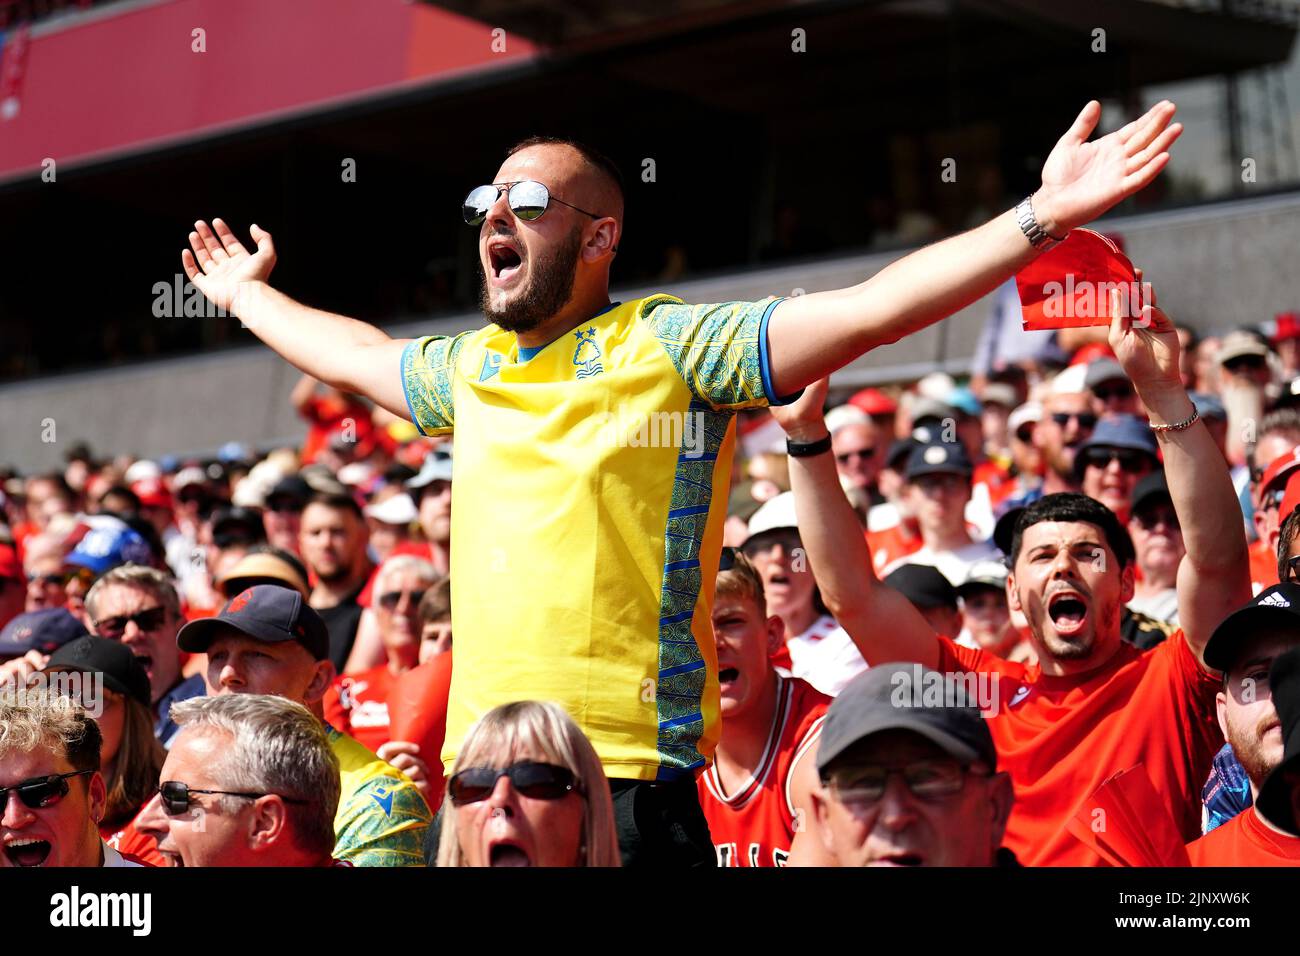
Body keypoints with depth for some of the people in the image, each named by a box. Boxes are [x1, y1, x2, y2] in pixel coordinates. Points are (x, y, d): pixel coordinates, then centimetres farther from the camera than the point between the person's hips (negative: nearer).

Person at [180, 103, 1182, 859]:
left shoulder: (671, 348, -4)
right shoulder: (471, 369, 15)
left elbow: (870, 308, -13)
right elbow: (354, 353, 36)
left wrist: (1040, 219, -21)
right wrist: (248, 293, 49)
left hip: (631, 782, -6)